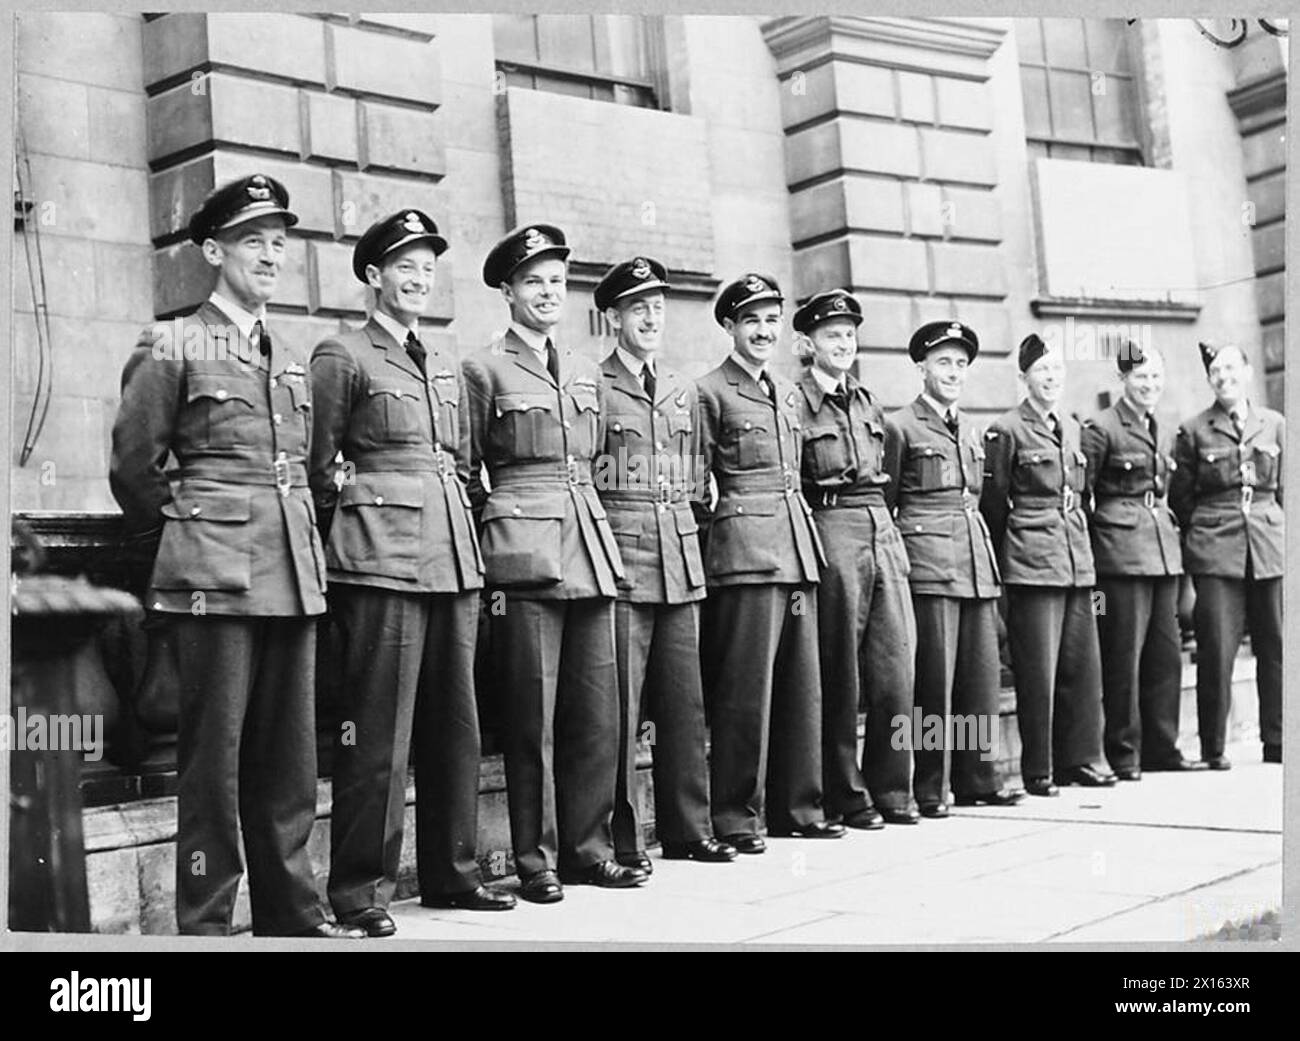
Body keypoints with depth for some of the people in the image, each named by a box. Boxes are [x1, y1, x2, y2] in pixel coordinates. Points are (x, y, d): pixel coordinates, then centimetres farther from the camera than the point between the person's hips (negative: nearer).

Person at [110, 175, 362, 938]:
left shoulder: (293, 359, 16)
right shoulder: (173, 347, -1)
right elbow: (134, 466, 3)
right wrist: (186, 529, 11)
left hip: (296, 575, 6)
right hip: (217, 576, -5)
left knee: (290, 755, 9)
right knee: (214, 754, -1)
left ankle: (291, 910, 18)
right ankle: (206, 921, 8)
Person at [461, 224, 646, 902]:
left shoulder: (585, 373, 18)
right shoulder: (483, 370, 1)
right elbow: (466, 474, 2)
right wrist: (485, 564, -1)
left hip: (591, 548, 6)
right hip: (523, 553, -6)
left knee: (597, 711, 5)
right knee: (532, 714, -3)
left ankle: (587, 847, 15)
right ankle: (535, 860, 6)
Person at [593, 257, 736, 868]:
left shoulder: (684, 391, 17)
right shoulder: (593, 387, -1)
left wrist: (685, 518, 15)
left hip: (681, 563, 6)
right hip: (620, 559, -5)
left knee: (685, 703, 8)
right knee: (620, 707, -4)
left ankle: (688, 829, 17)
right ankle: (620, 840, 4)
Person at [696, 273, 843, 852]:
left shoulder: (788, 393, 19)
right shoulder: (710, 392, -3)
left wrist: (805, 538, 19)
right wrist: (712, 529, -6)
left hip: (797, 544, 7)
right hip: (744, 544, -7)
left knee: (802, 681, 9)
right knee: (746, 685, -5)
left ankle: (797, 807, 18)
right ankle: (735, 815, 3)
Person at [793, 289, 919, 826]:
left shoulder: (868, 404, 18)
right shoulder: (794, 403, -3)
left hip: (883, 531, 6)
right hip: (831, 534, -6)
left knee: (897, 665, 3)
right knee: (840, 675, 0)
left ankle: (891, 789, 13)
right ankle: (846, 797, 9)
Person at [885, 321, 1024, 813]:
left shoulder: (971, 431, 19)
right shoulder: (899, 426, -1)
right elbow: (885, 500, 2)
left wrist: (985, 555, 19)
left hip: (977, 559, 7)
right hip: (928, 560, -6)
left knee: (983, 672, 5)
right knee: (934, 675, -6)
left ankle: (979, 778, 13)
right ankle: (929, 787, 2)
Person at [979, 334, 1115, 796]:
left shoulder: (1071, 429, 16)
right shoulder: (1006, 430, -5)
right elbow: (993, 503, -1)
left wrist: (1079, 543, 17)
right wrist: (1004, 559, 3)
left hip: (1077, 558, 7)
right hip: (1032, 562, -6)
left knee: (1083, 662, 8)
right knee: (1038, 668, -4)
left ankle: (1080, 758, 18)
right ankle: (1038, 770, 4)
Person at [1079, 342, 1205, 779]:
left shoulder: (1159, 428, 16)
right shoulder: (1101, 428, -6)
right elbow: (1081, 493, -7)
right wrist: (1087, 555, -8)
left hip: (1163, 548, 7)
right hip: (1120, 550, -7)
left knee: (1167, 653, 9)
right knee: (1123, 655, -4)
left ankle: (1161, 747, 18)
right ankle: (1123, 754, 4)